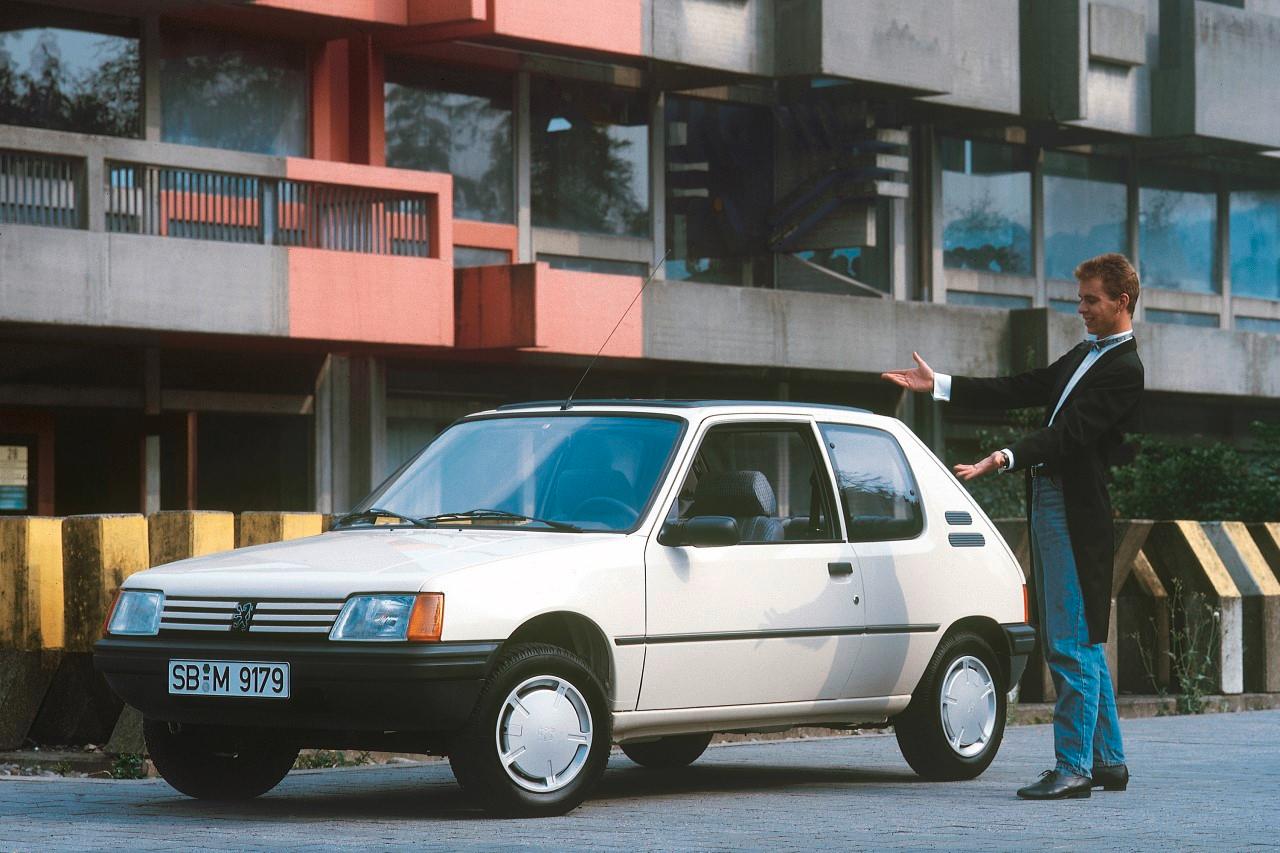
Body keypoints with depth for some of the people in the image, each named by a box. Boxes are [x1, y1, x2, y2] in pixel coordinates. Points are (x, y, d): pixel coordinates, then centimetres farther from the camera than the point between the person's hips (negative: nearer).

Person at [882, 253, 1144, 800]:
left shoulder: (1123, 369, -11)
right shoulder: (1083, 355, 20)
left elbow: (1071, 431, -22)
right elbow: (1019, 391, 20)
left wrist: (1008, 459, -33)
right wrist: (937, 385, 16)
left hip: (1077, 513, -10)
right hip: (1050, 506, 10)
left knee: (1072, 644, -9)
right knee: (1074, 643, 12)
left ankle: (1075, 766, -7)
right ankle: (1107, 760, 18)